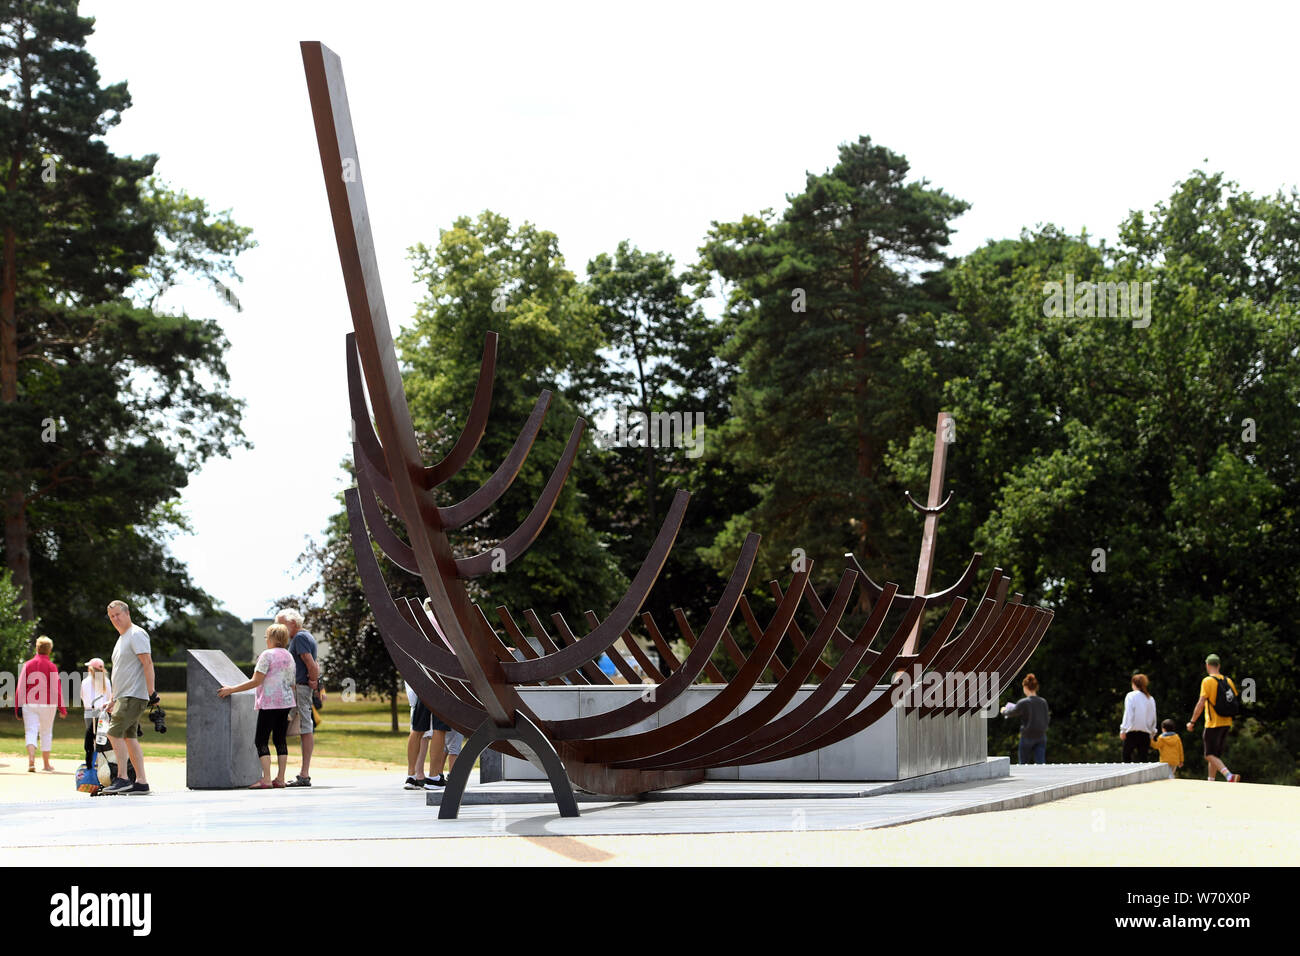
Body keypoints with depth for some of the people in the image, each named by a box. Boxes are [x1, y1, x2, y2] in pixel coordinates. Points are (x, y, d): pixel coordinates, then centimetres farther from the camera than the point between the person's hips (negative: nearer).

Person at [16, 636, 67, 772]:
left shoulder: (28, 665, 2)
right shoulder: (51, 666, -3)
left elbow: (21, 687, 1)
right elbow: (56, 688, -4)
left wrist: (18, 707, 5)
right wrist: (62, 708, 2)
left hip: (29, 704, 1)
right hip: (47, 705, -1)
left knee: (31, 732, -2)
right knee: (46, 733, 11)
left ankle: (31, 761, -21)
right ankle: (46, 764, 19)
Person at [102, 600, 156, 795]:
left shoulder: (136, 635, -9)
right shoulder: (122, 638, 22)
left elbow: (147, 663, -17)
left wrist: (151, 692, -23)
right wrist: (114, 700, 27)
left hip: (134, 697, -10)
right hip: (124, 697, 10)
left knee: (114, 733, -14)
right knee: (129, 736, 7)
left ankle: (122, 779, -14)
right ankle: (141, 782, 6)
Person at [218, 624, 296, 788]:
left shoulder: (267, 655, -10)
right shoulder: (289, 657, 13)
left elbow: (256, 681, -14)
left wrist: (231, 690, -9)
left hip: (269, 703, -8)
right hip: (286, 702, 8)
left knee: (261, 740, -5)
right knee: (280, 738, 10)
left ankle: (266, 779, -14)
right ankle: (280, 779, 7)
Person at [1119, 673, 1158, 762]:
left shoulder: (1131, 696, -2)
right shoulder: (1150, 699, 11)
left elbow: (1128, 714, -8)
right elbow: (1153, 718, 12)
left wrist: (1123, 730, -7)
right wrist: (1152, 733, 20)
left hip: (1132, 731, -4)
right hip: (1146, 732, 4)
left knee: (1127, 757, 3)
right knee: (1143, 758, 4)